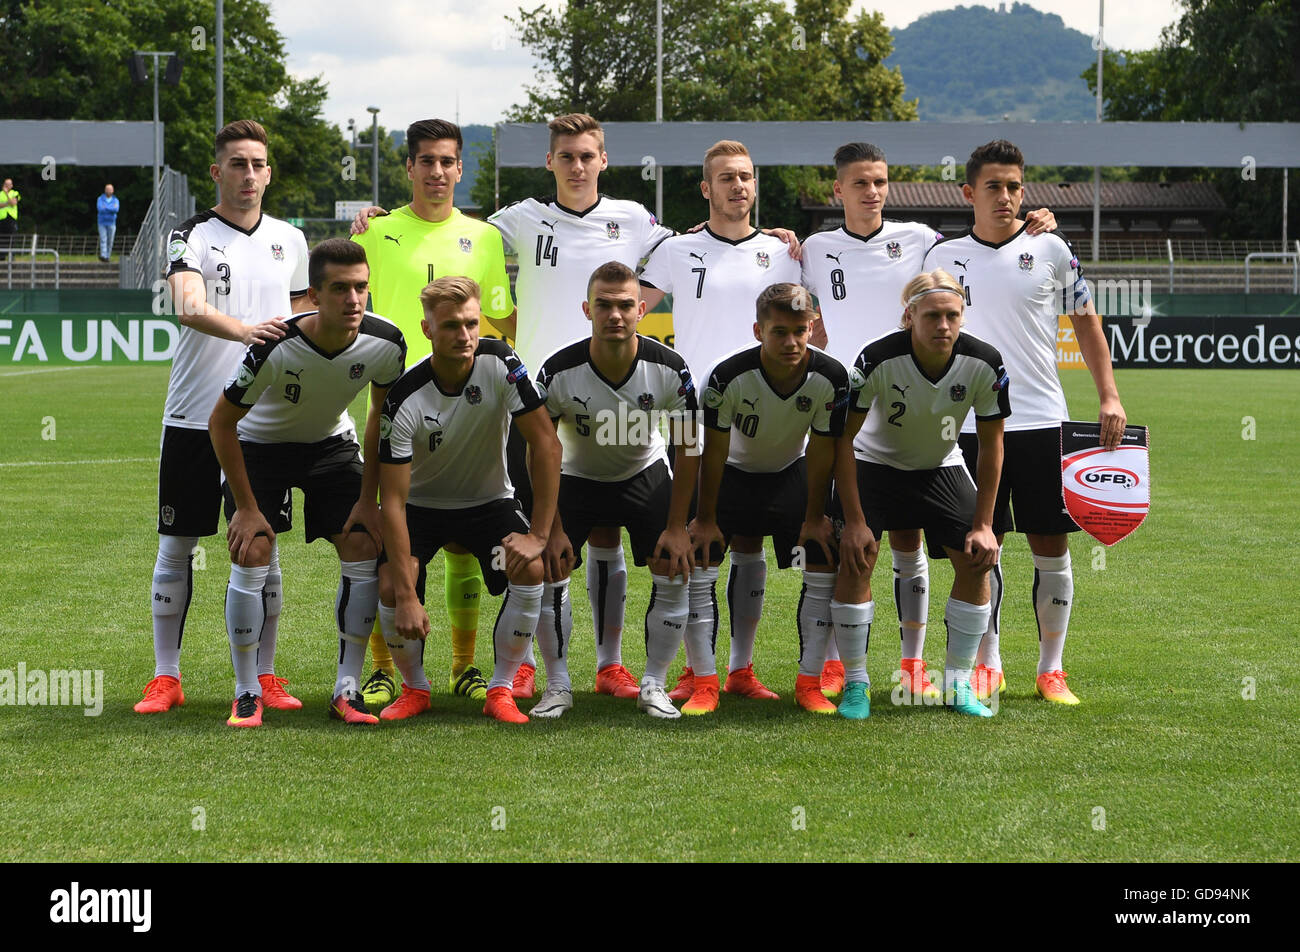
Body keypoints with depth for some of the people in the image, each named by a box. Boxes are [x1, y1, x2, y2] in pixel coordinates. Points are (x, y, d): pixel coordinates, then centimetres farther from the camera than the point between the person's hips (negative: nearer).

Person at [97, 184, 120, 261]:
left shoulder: (116, 200, 4)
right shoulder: (100, 199, 1)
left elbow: (116, 209, -15)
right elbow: (100, 209, -16)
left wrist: (106, 208, -16)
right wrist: (111, 209, -12)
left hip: (111, 223, 1)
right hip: (102, 223, -1)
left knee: (110, 241, 2)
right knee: (103, 240, -13)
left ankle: (107, 257, 10)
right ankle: (103, 256, -24)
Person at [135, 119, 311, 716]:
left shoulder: (290, 240, 10)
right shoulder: (192, 235, -4)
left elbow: (304, 319, 22)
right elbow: (189, 307, -22)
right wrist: (246, 331, -40)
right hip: (194, 416, -3)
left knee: (263, 546, 4)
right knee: (176, 548, 2)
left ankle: (264, 676, 13)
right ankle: (165, 677, 11)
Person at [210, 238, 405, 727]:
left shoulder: (385, 343, -26)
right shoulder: (275, 349, -36)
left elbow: (384, 415, -5)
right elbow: (220, 422, -21)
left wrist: (368, 499, -6)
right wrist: (246, 507, -18)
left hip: (331, 444, 3)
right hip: (259, 443, -3)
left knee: (363, 547, -10)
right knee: (252, 554, -16)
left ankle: (347, 690, -1)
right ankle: (247, 693, -1)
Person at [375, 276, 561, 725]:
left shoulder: (500, 364, -22)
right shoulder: (405, 398, -26)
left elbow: (545, 442, -18)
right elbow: (392, 499, -27)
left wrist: (539, 534, -23)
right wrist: (406, 596, -33)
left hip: (489, 501, 1)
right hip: (421, 504, -1)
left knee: (529, 570, -25)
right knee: (390, 587, -25)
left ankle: (501, 691, -8)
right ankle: (415, 689, 4)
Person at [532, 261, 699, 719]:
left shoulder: (669, 368, -25)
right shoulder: (559, 371, -28)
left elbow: (687, 448, -13)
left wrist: (676, 527, -15)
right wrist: (553, 529, -19)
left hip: (645, 474, 1)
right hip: (577, 476, 0)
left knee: (674, 573, -13)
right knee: (547, 570, -15)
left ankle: (653, 686, 2)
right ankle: (558, 686, 1)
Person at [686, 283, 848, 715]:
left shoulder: (831, 377, -26)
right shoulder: (729, 376, -32)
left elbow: (822, 451, -14)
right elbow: (713, 449, -20)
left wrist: (814, 517, -8)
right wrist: (706, 518, -13)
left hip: (792, 474, 2)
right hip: (733, 473, -2)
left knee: (825, 565, -8)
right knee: (696, 563, -14)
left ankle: (809, 682, 2)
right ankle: (704, 683, -5)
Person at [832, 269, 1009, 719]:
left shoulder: (984, 364, -23)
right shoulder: (877, 360, -31)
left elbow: (991, 443, -9)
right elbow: (843, 437, -21)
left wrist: (983, 524, -11)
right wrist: (854, 520, -23)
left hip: (940, 469, 3)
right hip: (873, 463, -3)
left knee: (977, 560, -10)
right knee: (856, 558, -19)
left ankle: (957, 683, 5)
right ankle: (855, 683, -4)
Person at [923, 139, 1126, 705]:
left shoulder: (1050, 249, 2)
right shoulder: (943, 256, 5)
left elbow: (1085, 321, 9)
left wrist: (1109, 395, 1)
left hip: (1041, 421, -1)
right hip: (971, 424, 1)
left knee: (1051, 547, 1)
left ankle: (1051, 669, 12)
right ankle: (987, 664, 17)